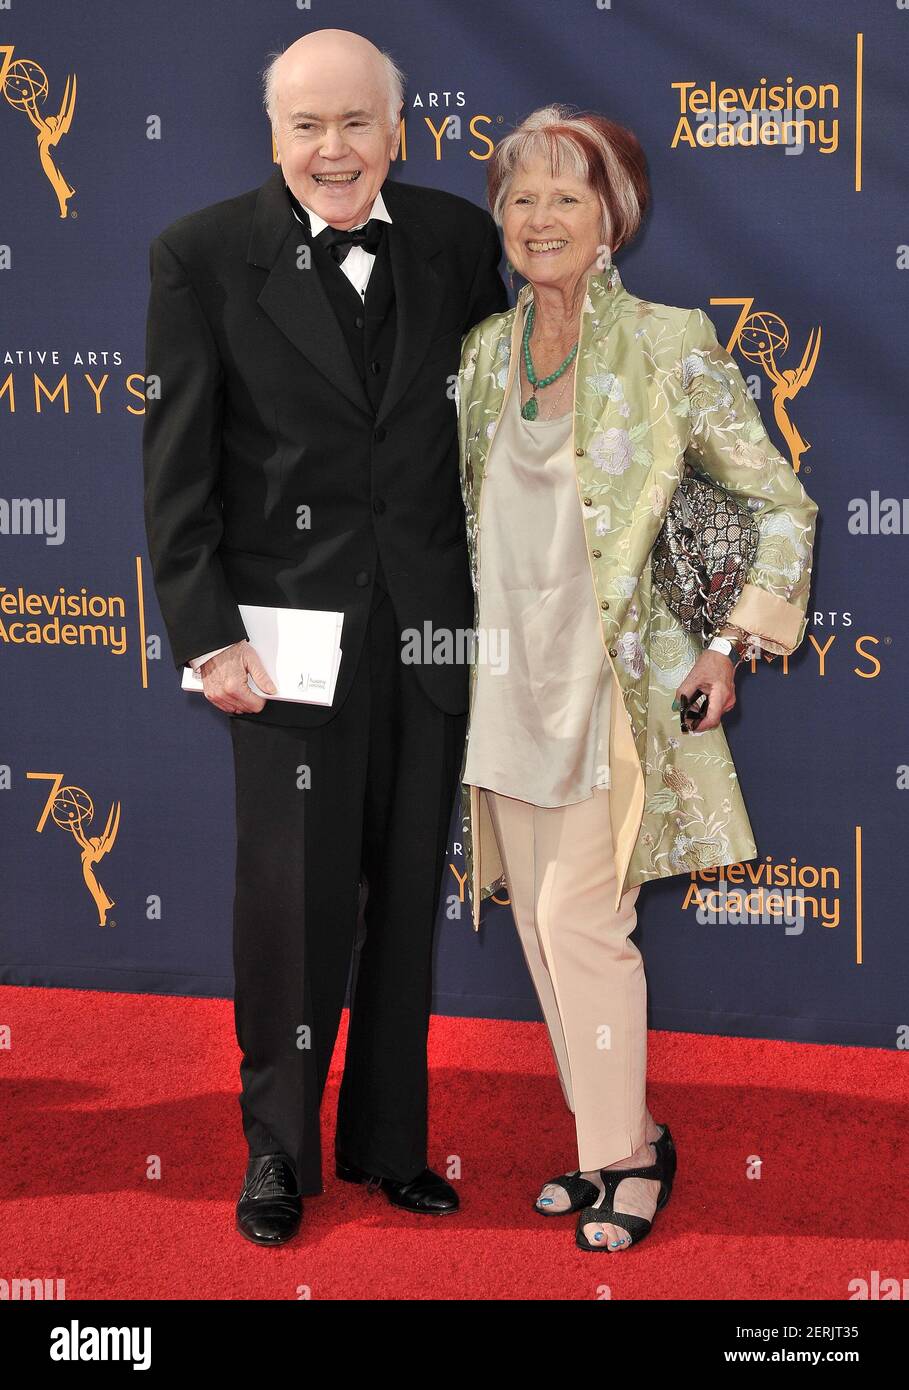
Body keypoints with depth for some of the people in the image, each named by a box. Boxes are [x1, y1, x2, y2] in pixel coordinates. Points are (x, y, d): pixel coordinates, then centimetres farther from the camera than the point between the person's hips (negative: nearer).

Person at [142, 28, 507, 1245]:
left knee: (408, 894, 12)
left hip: (433, 628, 3)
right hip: (289, 629, -3)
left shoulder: (461, 241, 4)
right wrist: (207, 635, -11)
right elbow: (177, 469, -4)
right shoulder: (203, 257, -4)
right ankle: (278, 1151, 22)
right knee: (294, 895, 1)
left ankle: (389, 1140, 28)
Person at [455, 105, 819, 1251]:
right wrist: (476, 648, 15)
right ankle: (615, 1142, 22)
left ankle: (625, 1152, 7)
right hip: (509, 674, 6)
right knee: (541, 922, 8)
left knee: (579, 916, -10)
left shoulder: (667, 343, -6)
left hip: (610, 673, -5)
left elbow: (783, 503, -3)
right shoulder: (484, 352, 9)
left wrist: (735, 645, -6)